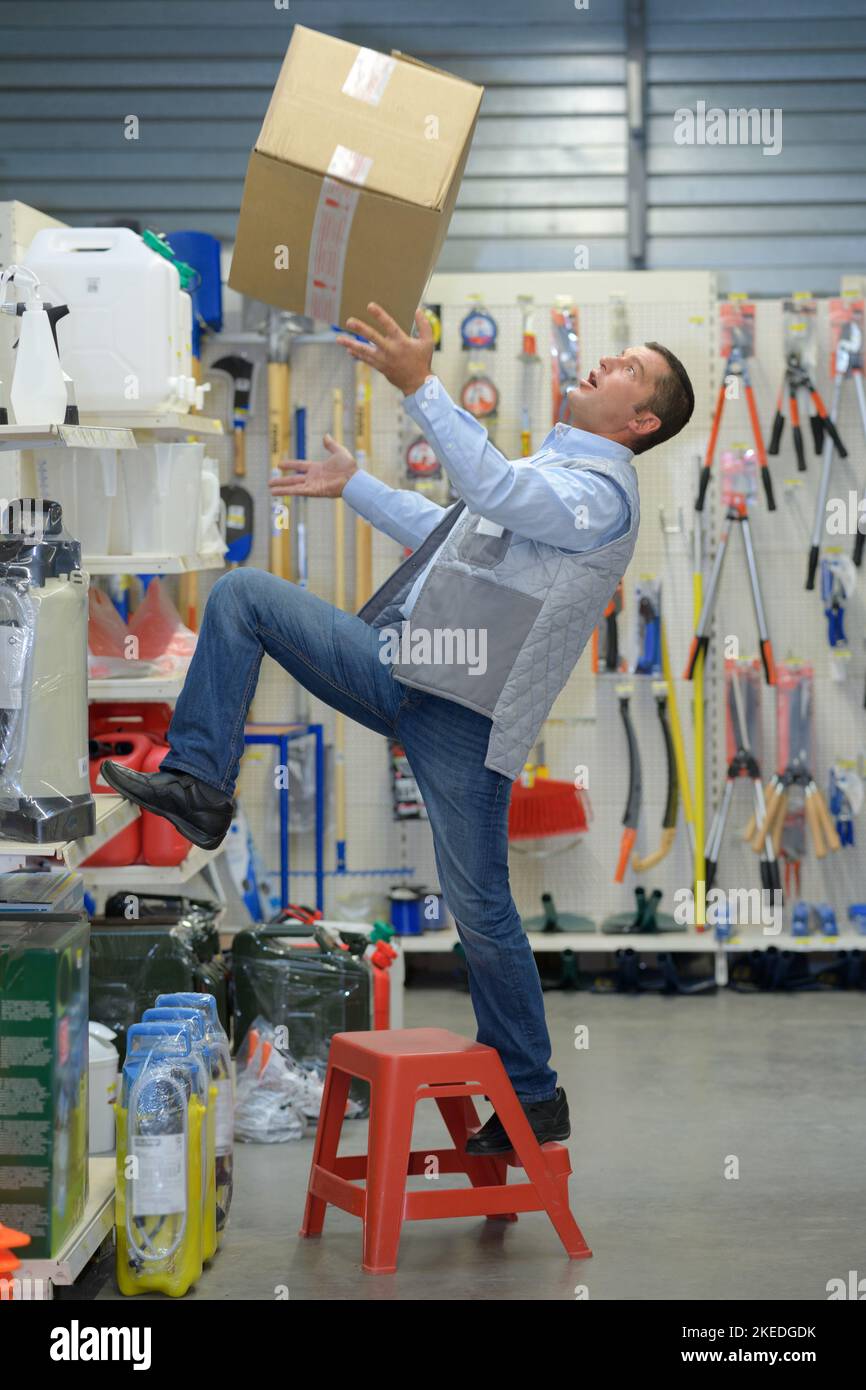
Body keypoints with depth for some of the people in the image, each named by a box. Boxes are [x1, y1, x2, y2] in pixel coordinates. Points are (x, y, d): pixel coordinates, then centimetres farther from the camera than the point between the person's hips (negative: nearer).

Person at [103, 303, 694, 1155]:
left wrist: (420, 387, -33)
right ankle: (200, 784, -8)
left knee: (479, 909, -3)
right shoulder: (550, 467, 23)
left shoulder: (602, 490, -8)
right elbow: (448, 534, 38)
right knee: (240, 594, -4)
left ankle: (534, 1099, 12)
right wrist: (353, 486, 38)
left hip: (461, 713, -8)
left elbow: (497, 494, -28)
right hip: (391, 664, 8)